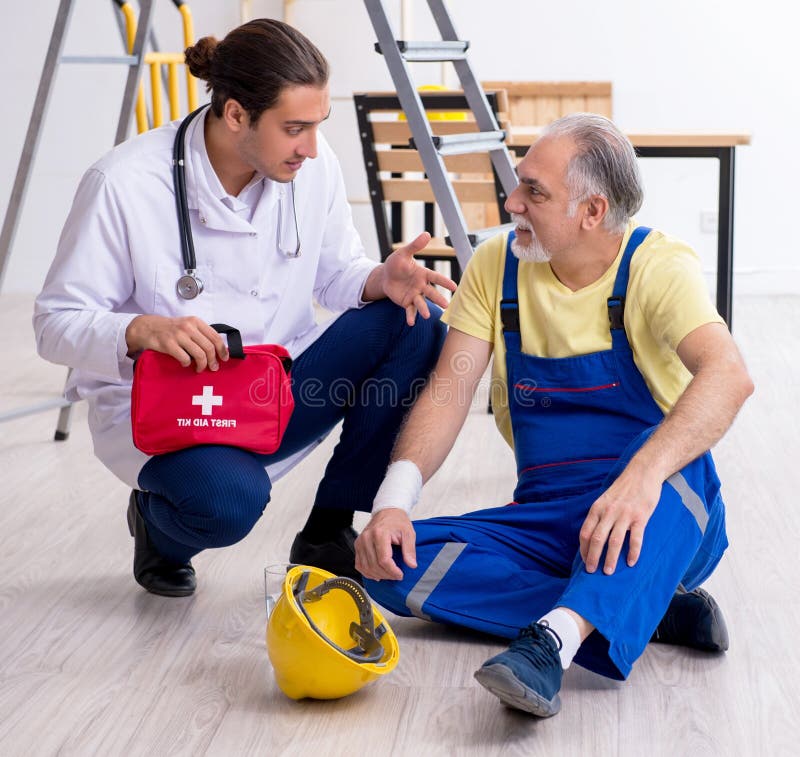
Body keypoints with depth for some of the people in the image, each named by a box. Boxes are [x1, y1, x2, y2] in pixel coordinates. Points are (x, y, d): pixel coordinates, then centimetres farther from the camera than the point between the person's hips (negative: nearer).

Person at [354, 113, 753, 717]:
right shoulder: (496, 266, 1)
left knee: (661, 457, -37)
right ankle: (647, 609, -19)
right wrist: (395, 499, -23)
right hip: (549, 519, 5)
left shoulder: (657, 266, -13)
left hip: (664, 522, -5)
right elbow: (450, 388, -6)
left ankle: (551, 639, -51)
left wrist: (643, 474, -49)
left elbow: (729, 376, -31)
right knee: (394, 565, -18)